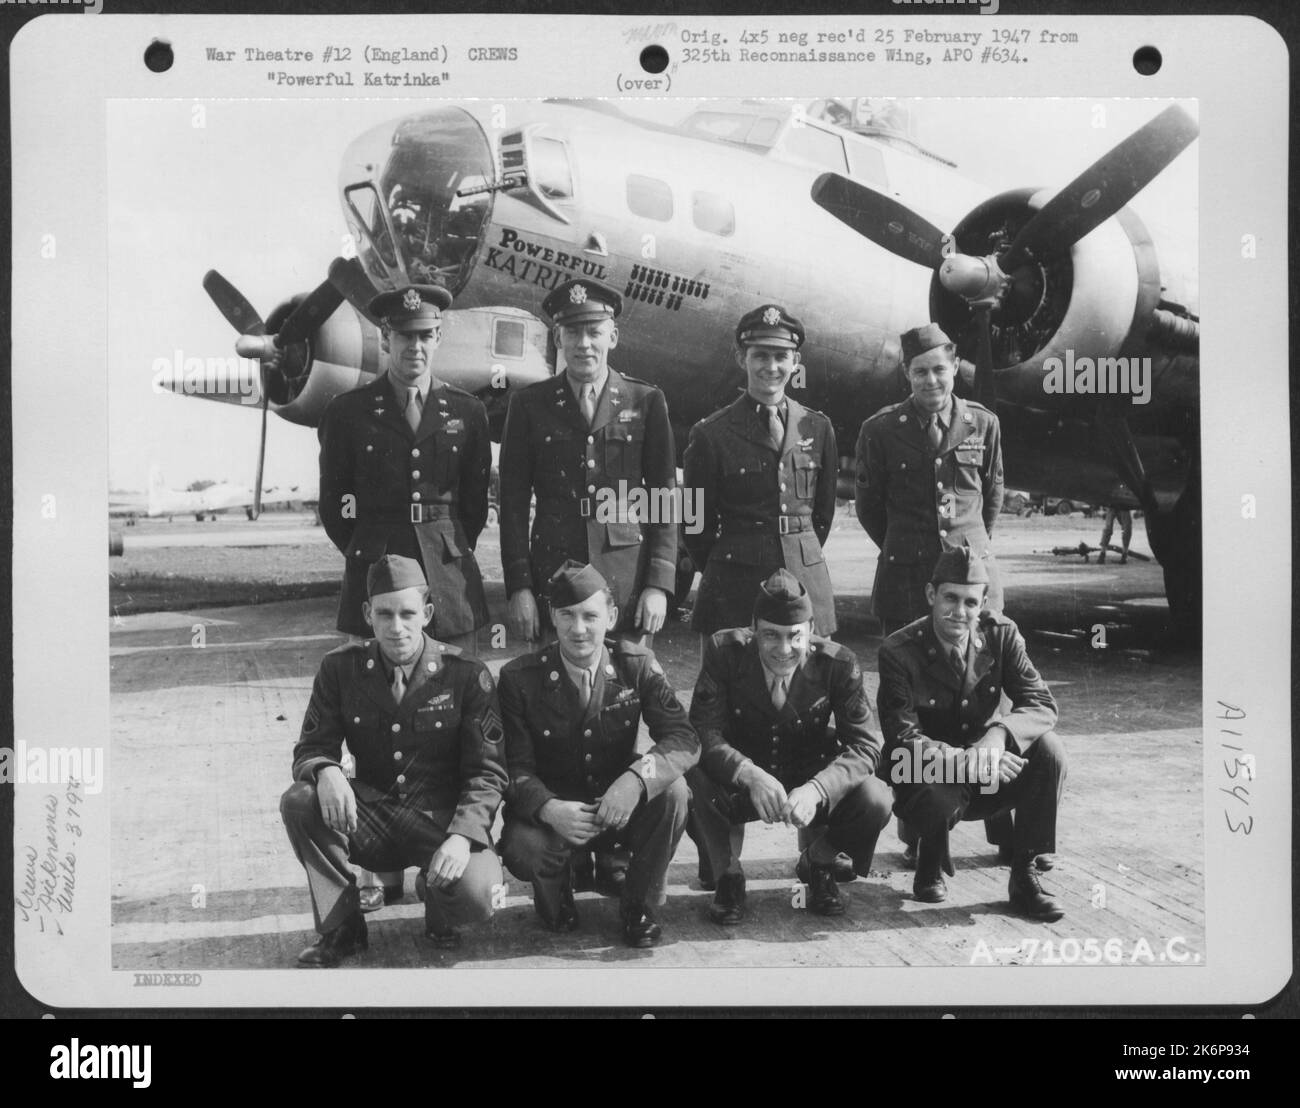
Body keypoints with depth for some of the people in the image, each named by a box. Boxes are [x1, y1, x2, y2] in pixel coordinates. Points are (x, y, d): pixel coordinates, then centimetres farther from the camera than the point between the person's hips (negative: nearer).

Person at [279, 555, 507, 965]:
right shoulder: (341, 668, -1)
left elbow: (487, 772, -8)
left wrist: (462, 835, -26)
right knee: (298, 802, -25)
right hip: (369, 815, 3)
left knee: (475, 895, -32)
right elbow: (312, 747, 1)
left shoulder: (465, 674, -9)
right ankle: (340, 926, -6)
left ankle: (435, 897, 10)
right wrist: (326, 772, -25)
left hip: (441, 818, -3)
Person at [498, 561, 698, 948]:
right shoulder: (520, 678, -10)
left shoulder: (637, 664, -6)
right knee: (522, 850, -33)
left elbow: (684, 739, -14)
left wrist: (636, 779, -35)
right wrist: (549, 809, -34)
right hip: (554, 811, -1)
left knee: (672, 791, -29)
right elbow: (516, 767, -12)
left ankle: (640, 903, -3)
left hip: (622, 807, 2)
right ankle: (557, 889, 7)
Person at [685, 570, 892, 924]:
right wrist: (750, 775, -42)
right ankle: (728, 875, -3)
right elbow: (704, 733, -22)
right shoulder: (724, 652, -17)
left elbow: (865, 745, -19)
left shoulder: (838, 664, -15)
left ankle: (818, 863, 8)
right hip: (741, 787, -1)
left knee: (874, 799, -28)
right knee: (695, 777, -34)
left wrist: (816, 789, -38)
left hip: (810, 786, 1)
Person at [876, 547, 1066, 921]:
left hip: (988, 776, 4)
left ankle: (1025, 876, -11)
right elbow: (903, 738, -21)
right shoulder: (899, 651, -16)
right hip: (925, 777, -3)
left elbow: (1042, 705, -10)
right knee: (942, 796, -38)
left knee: (1048, 748, -24)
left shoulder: (1001, 634, -6)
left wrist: (1000, 733, -32)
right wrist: (963, 761, -37)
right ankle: (930, 871, 0)